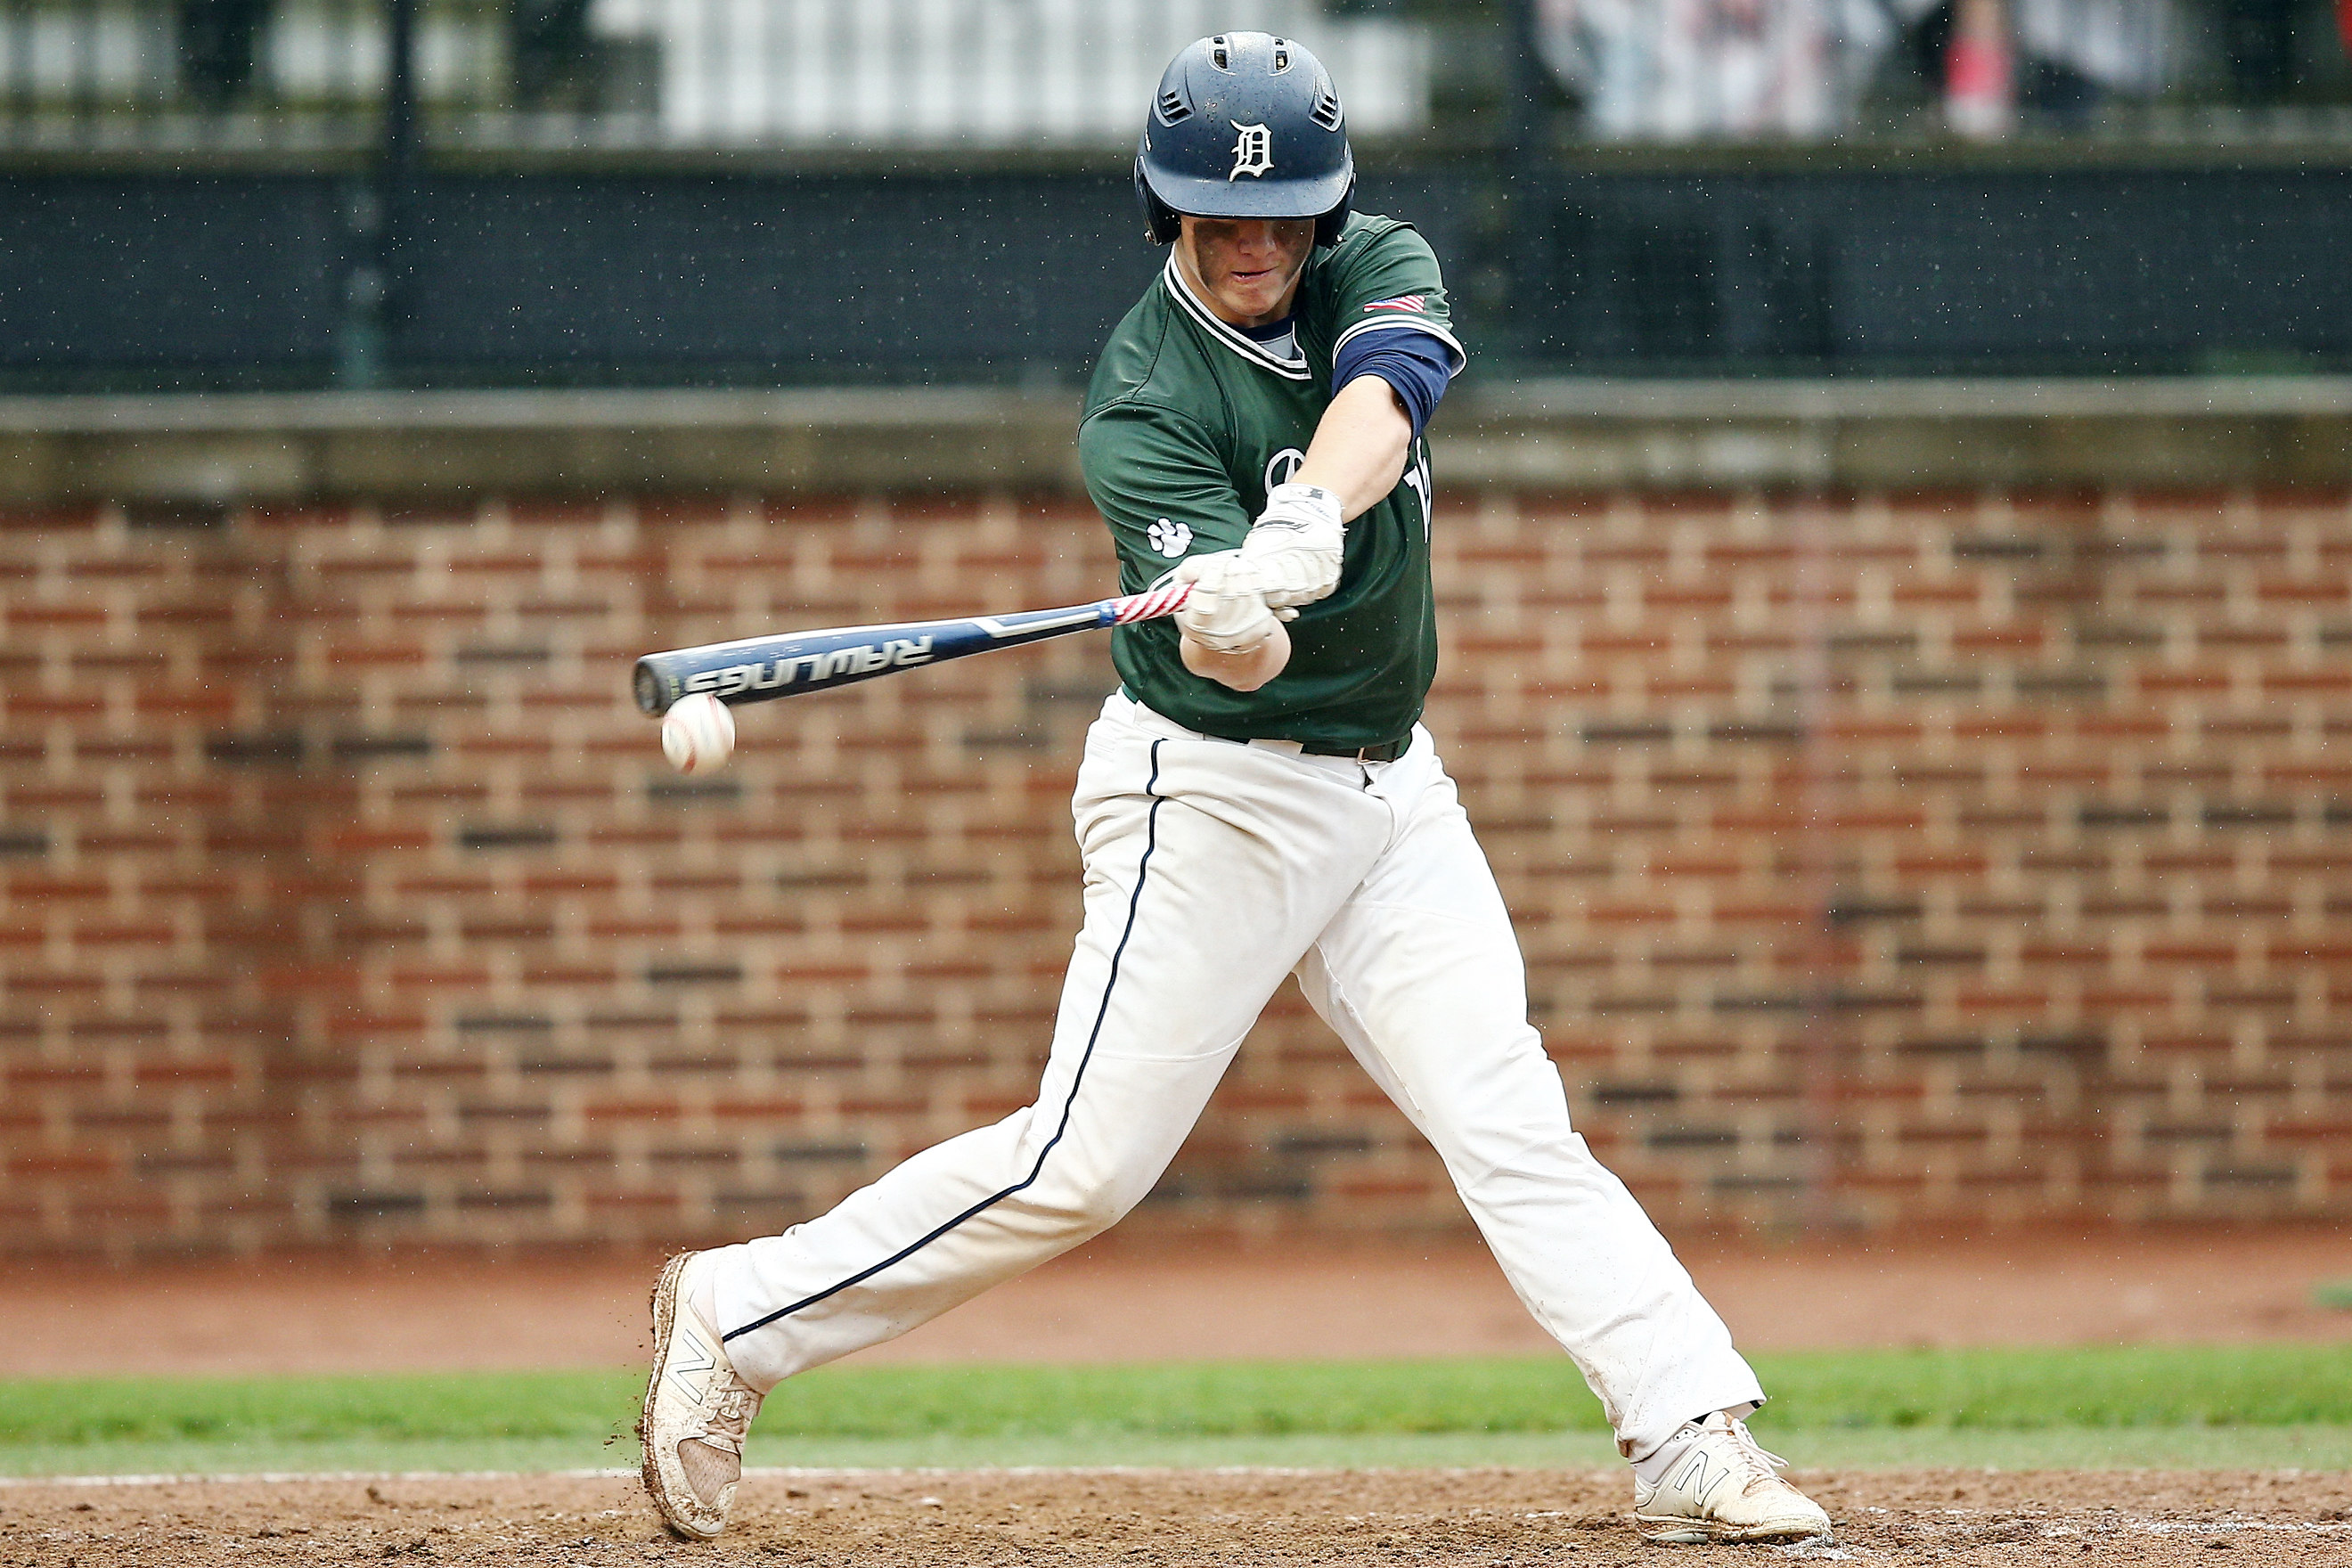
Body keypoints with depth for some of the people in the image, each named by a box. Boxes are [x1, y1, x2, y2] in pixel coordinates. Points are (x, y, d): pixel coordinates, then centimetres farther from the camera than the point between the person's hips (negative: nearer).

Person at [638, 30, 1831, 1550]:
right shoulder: (1143, 407, -18)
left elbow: (1380, 406, -26)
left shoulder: (1383, 269, -2)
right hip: (1210, 796, -5)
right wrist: (1227, 620, -54)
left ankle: (1695, 1441, -10)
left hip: (1393, 788, 5)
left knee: (1512, 1123, -5)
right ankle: (735, 1319, 4)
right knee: (1085, 1167, -7)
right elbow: (1235, 657, -30)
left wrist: (1305, 524, -47)